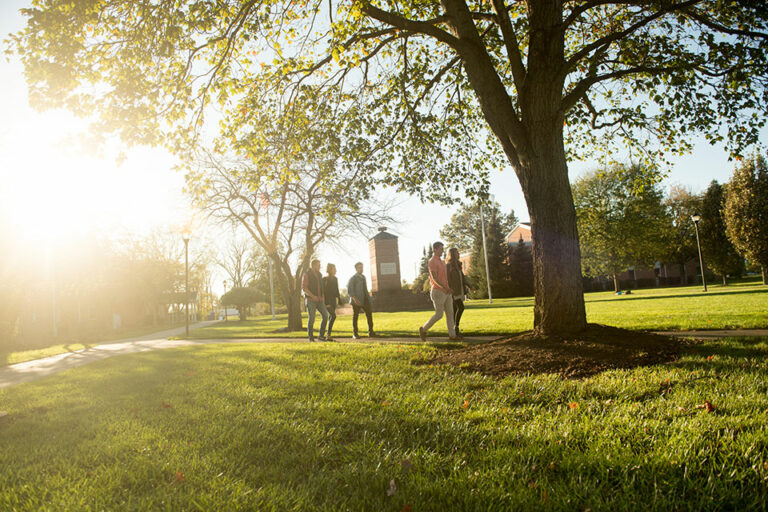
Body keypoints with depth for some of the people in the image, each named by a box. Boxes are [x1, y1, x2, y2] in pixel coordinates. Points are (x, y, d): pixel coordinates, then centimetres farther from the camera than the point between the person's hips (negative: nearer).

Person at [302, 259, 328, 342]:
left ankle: (321, 335, 3)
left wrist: (322, 297, 9)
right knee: (311, 319, -3)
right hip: (310, 300, -5)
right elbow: (304, 288, -14)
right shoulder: (307, 274, -7)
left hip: (319, 300, 6)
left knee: (325, 316, -7)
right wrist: (313, 296, -23)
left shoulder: (319, 275, 14)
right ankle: (311, 337, 10)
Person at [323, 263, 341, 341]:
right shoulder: (324, 279, -8)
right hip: (327, 300, -7)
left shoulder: (335, 279, 12)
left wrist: (339, 297, 12)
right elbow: (323, 291, -12)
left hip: (333, 300, 7)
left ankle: (328, 335, 11)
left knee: (331, 317, 6)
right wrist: (326, 303, -17)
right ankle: (328, 335, -16)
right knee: (333, 315, -18)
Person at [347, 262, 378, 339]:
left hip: (365, 300, 6)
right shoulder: (353, 278, -6)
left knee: (369, 315, 0)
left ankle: (371, 332, 5)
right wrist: (355, 299, -23)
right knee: (355, 316, 2)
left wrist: (368, 298, 18)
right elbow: (349, 289, -14)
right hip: (357, 301, -6)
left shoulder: (363, 277, 16)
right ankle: (355, 334, 10)